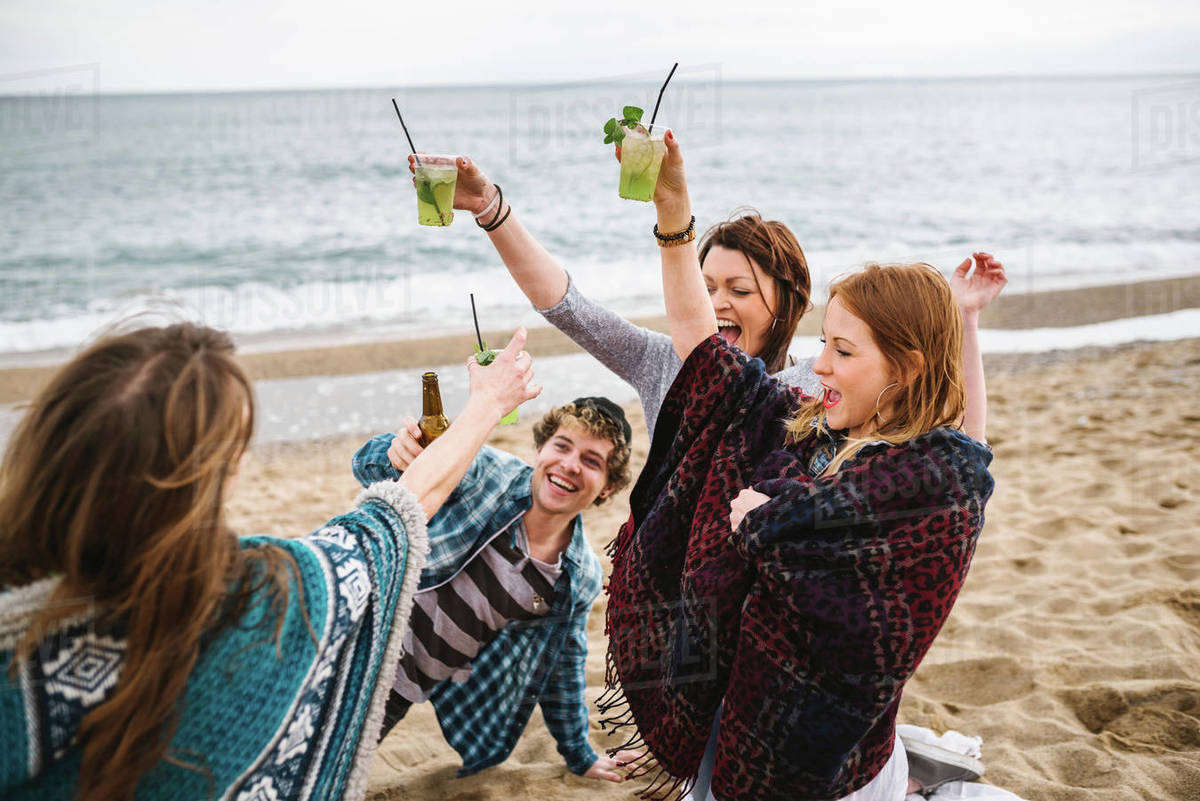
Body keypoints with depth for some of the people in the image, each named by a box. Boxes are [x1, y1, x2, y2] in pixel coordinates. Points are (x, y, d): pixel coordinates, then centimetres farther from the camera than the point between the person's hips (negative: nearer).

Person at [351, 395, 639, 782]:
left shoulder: (582, 579, -8)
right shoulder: (486, 472, -18)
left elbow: (564, 668, 8)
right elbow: (369, 467, -15)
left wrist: (580, 756, 18)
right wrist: (396, 453, -40)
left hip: (438, 677, 3)